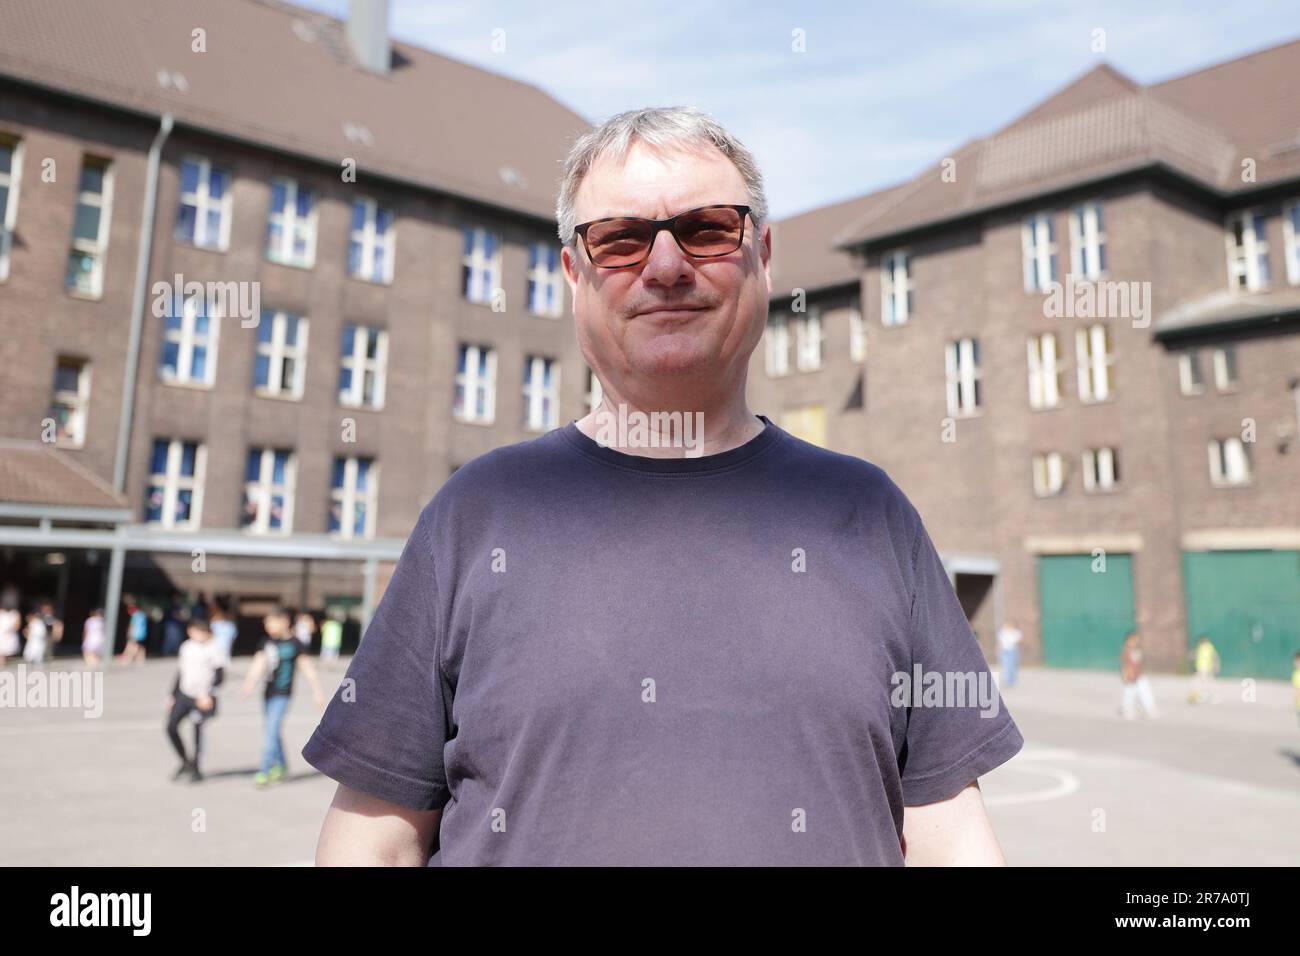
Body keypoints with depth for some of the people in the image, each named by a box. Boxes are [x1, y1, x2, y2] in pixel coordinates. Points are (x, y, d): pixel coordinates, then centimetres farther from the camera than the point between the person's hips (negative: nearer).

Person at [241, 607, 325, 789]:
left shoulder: (294, 644, -7)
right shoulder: (266, 642, 7)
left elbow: (308, 669, -2)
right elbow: (258, 665, 0)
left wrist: (317, 692, -2)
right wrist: (248, 685, -16)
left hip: (283, 694, -6)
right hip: (269, 692, 6)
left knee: (271, 730, -13)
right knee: (273, 731, 15)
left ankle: (264, 771, -10)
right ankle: (281, 766, 31)